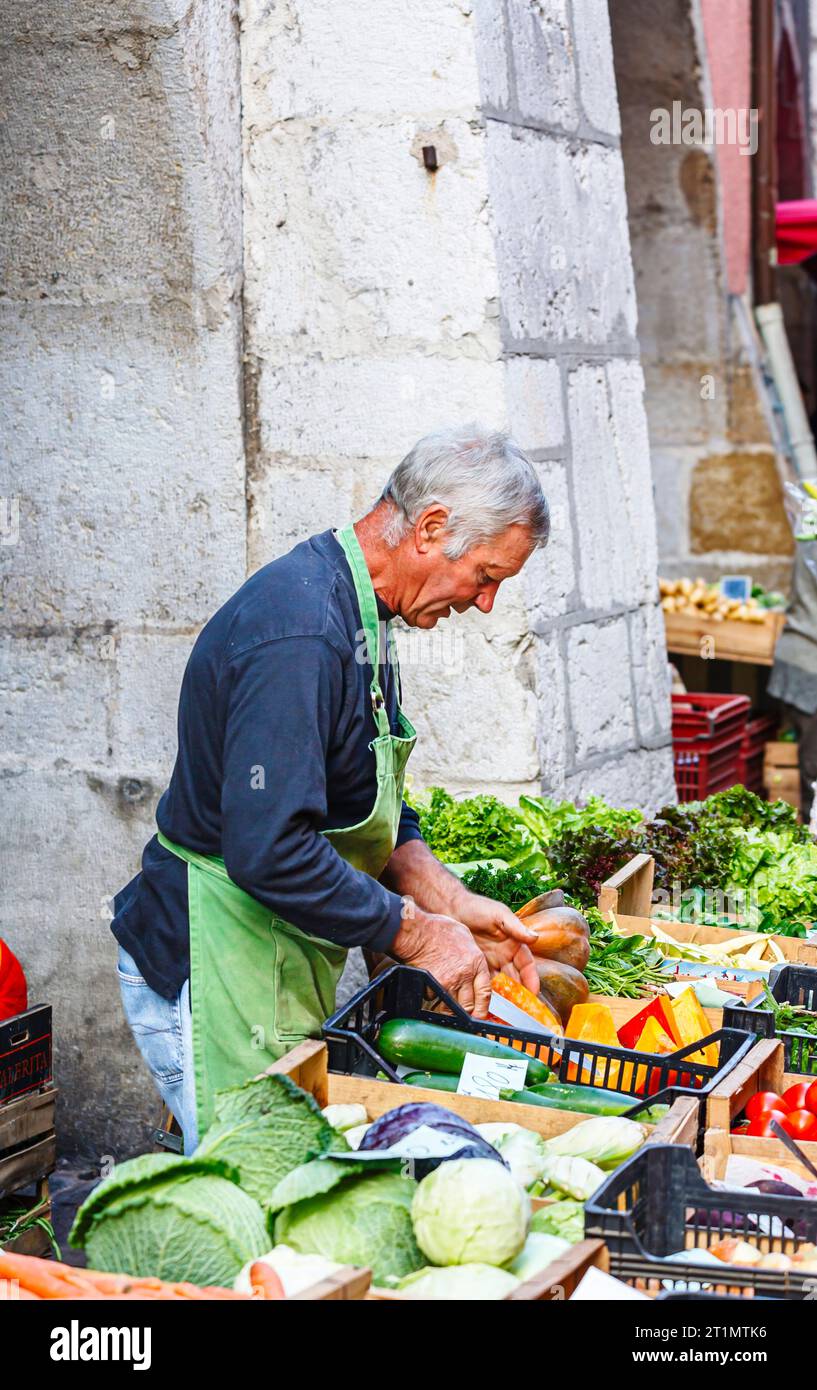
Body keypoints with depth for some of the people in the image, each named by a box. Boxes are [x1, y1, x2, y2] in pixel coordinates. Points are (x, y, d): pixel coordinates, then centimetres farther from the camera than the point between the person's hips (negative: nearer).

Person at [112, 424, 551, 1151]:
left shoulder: (356, 614, 9)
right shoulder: (300, 633, -25)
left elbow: (375, 814, 17)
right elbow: (268, 851, -31)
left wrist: (451, 904, 2)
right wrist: (417, 932, -20)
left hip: (281, 971, 10)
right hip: (212, 975, -10)